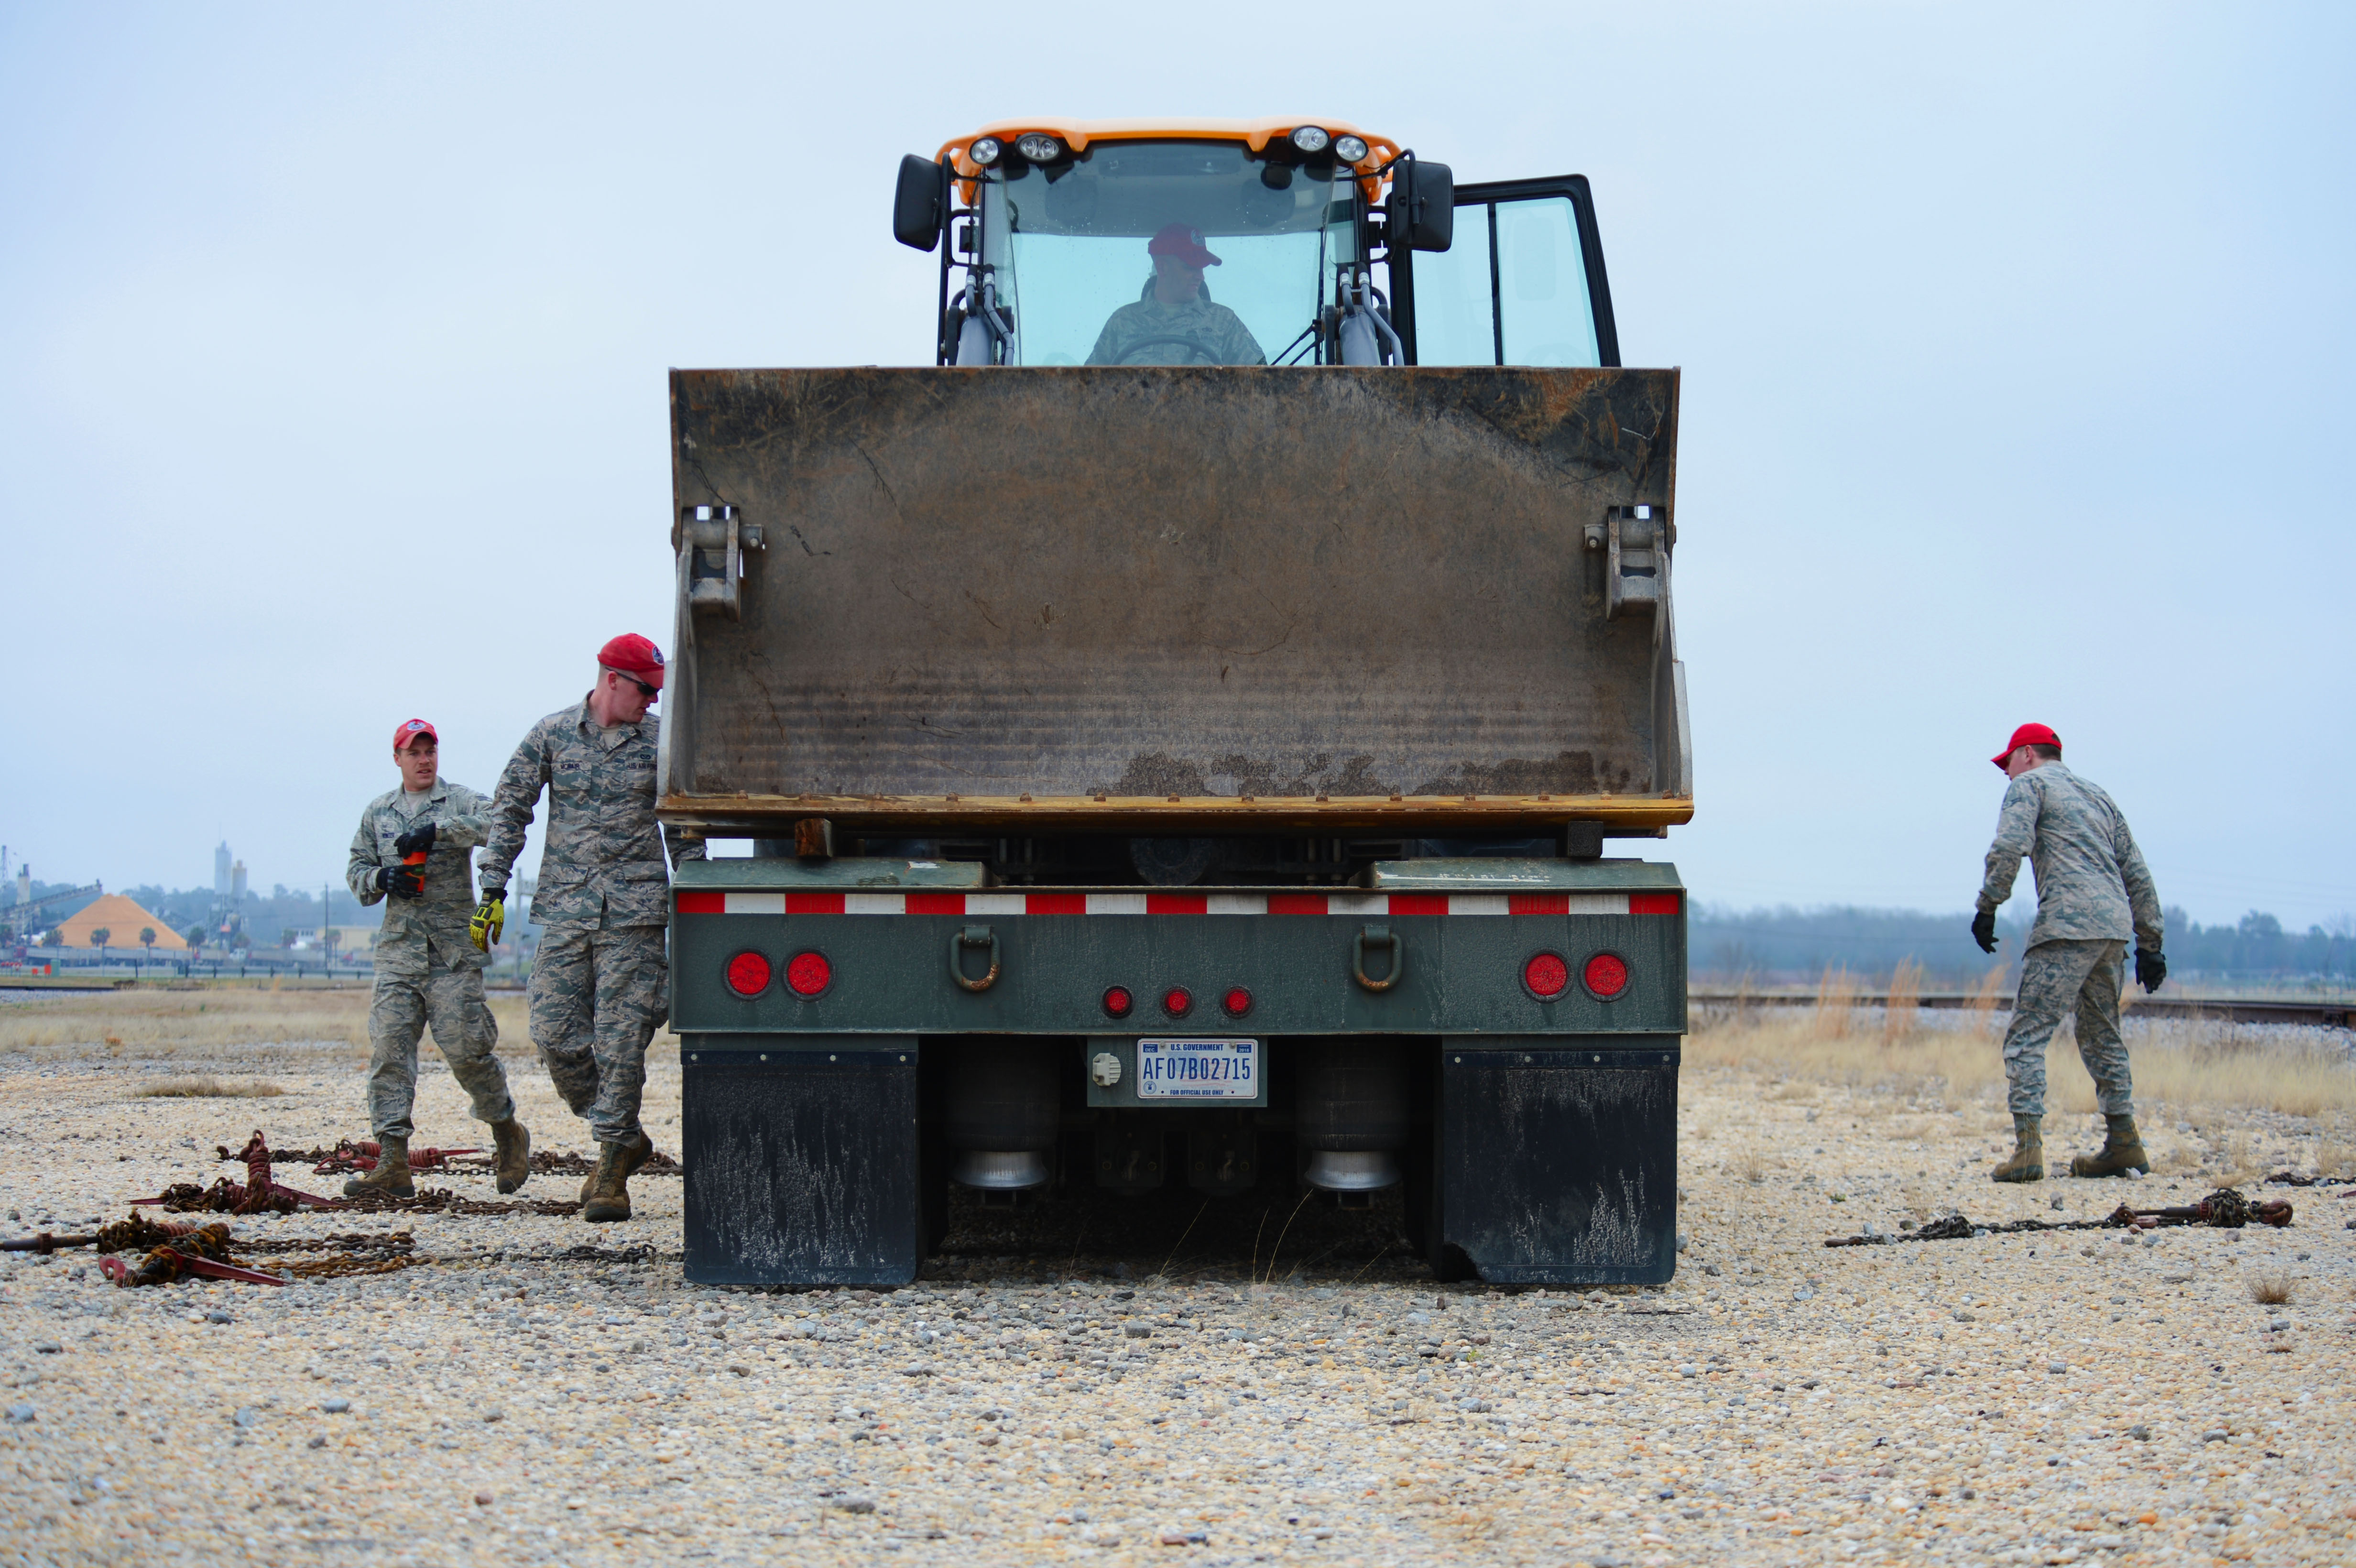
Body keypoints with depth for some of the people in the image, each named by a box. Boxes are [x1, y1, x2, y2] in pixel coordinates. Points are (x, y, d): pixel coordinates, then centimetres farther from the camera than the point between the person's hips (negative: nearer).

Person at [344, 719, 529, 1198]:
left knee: (465, 1046, -8)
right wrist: (382, 877, -2)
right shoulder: (378, 812, 18)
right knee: (389, 1046, -7)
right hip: (398, 945, 4)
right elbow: (355, 870, 21)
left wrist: (437, 830, -23)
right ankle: (393, 1164, -8)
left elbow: (497, 825, -16)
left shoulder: (460, 802, 4)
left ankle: (508, 1132, 16)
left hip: (454, 947, -4)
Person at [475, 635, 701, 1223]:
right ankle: (625, 1138, 17)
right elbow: (510, 805, 9)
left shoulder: (659, 742, 4)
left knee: (620, 1041, -6)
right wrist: (494, 887, 3)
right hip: (565, 908, 2)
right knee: (556, 1035, -2)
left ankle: (612, 1172, 1)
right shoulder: (551, 734, 5)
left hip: (634, 910, -2)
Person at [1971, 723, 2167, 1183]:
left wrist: (1988, 907, -8)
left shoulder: (2030, 784, 8)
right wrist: (2150, 945, 24)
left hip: (2067, 925, -7)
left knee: (2027, 1036, -8)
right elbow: (2138, 876, 24)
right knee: (2102, 1037, 20)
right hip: (2114, 927, 7)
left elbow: (2009, 847, -11)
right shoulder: (2098, 796, 29)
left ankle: (2028, 1147, -19)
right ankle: (2125, 1143, 19)